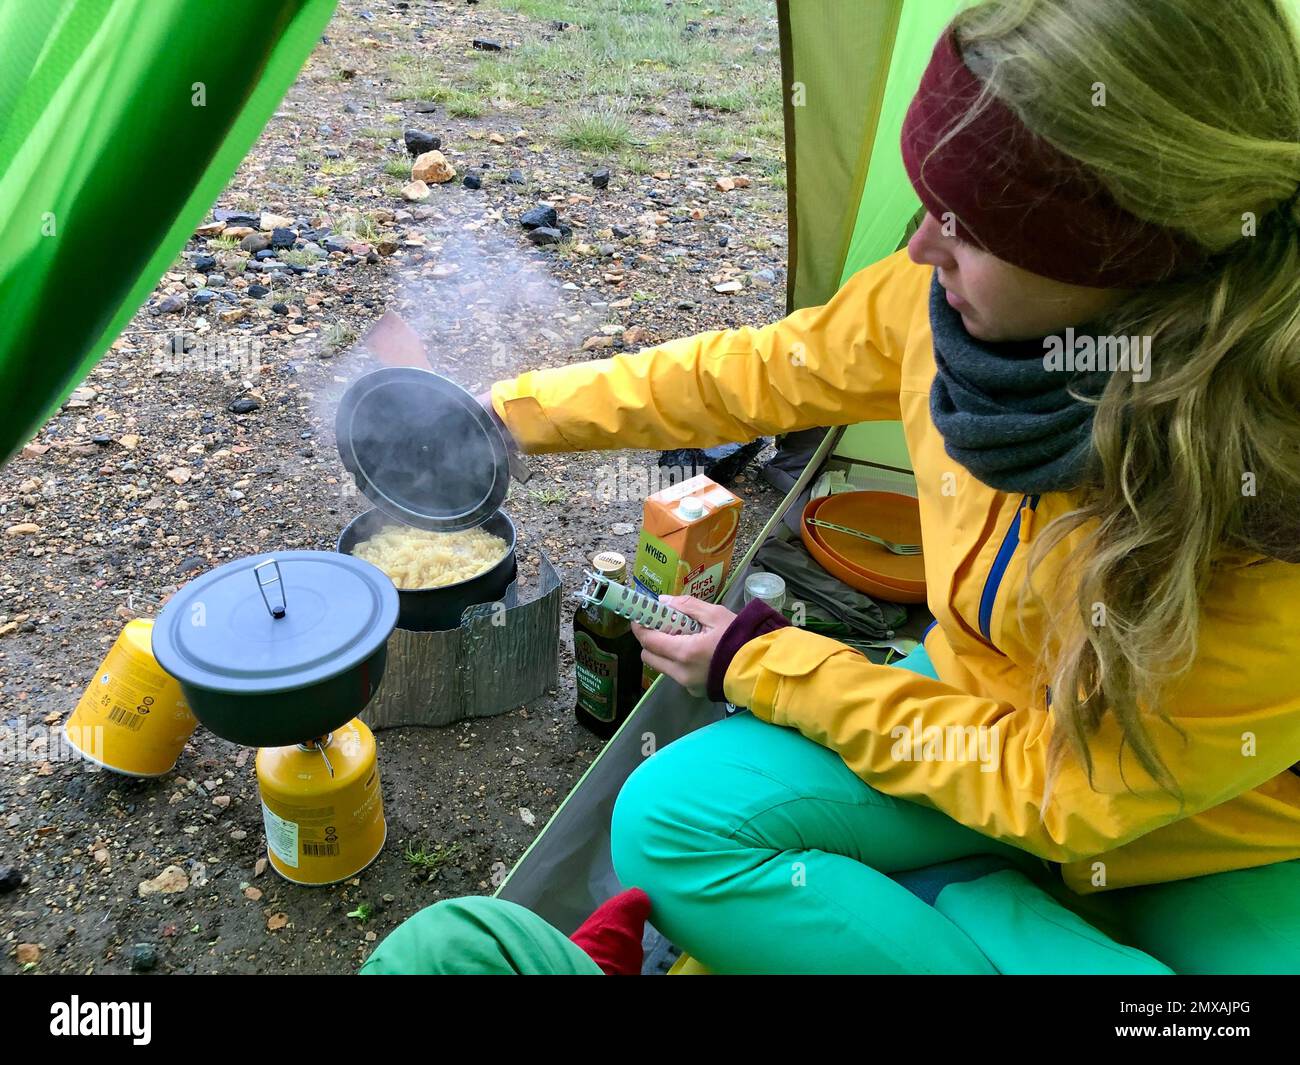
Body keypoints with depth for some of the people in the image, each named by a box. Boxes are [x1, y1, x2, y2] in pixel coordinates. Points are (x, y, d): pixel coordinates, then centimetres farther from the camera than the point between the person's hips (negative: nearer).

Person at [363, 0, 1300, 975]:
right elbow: (759, 372, 0)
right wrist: (514, 413, 5)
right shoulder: (943, 296, -17)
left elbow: (1070, 793, -21)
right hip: (994, 714, 4)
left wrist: (765, 665, -15)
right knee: (673, 821, -16)